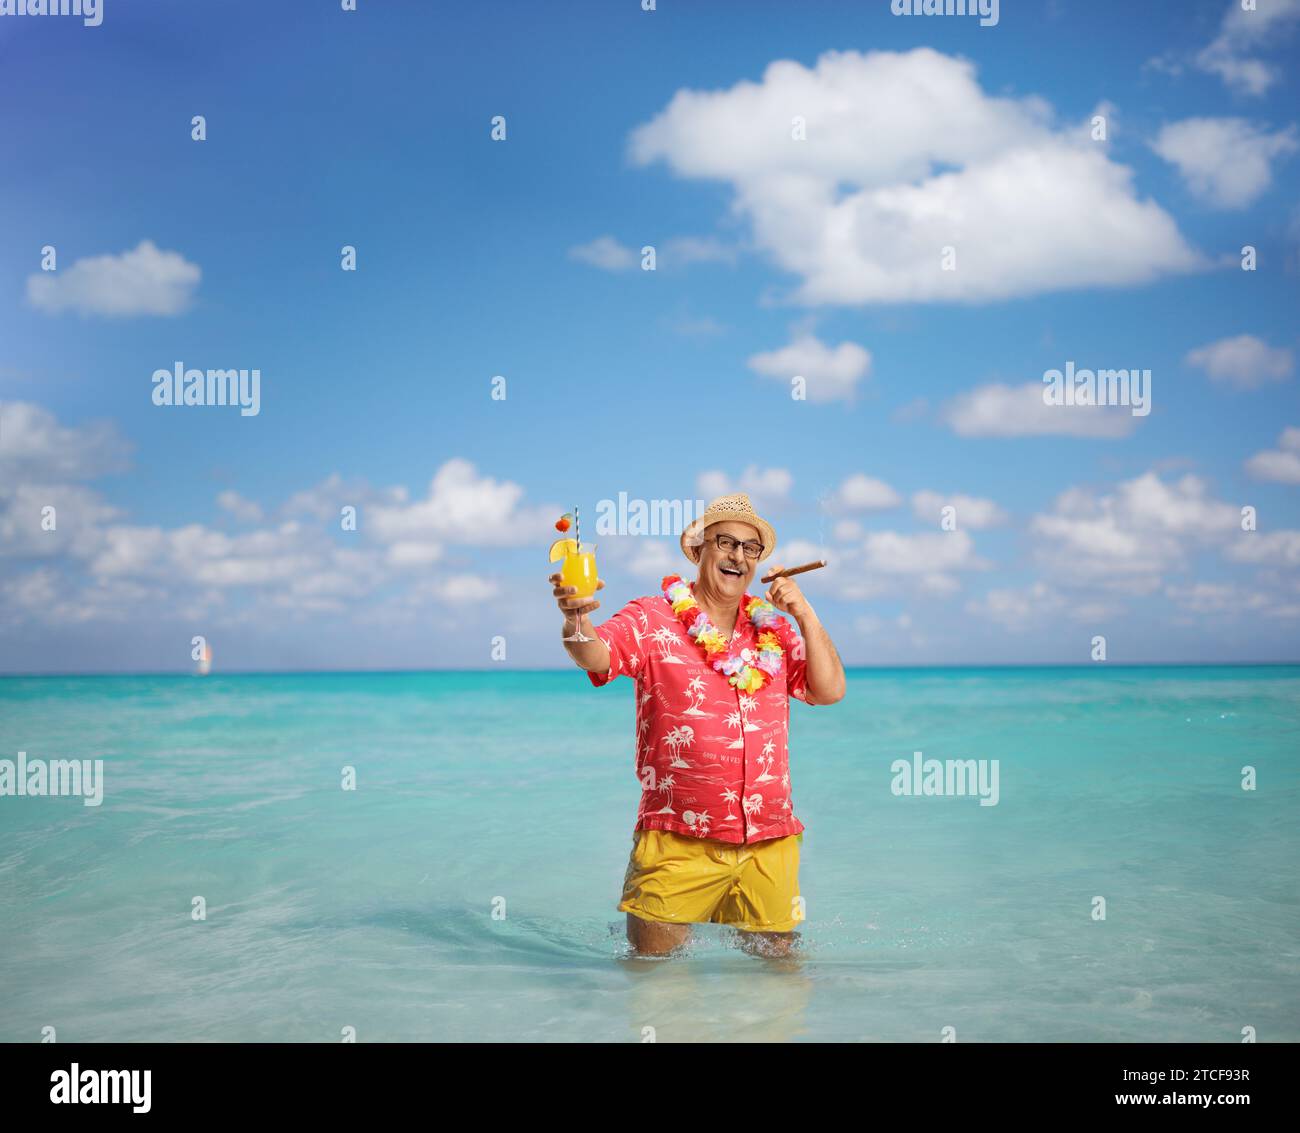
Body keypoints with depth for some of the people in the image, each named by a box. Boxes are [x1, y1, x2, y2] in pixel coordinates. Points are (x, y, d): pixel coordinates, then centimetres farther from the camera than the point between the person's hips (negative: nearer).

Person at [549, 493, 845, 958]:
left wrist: (805, 614, -1)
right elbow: (598, 656, -17)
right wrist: (577, 620, -39)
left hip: (769, 844, 4)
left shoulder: (773, 629, 13)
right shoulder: (652, 620, 1)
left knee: (778, 958, 12)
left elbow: (829, 690, 8)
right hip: (678, 844, -3)